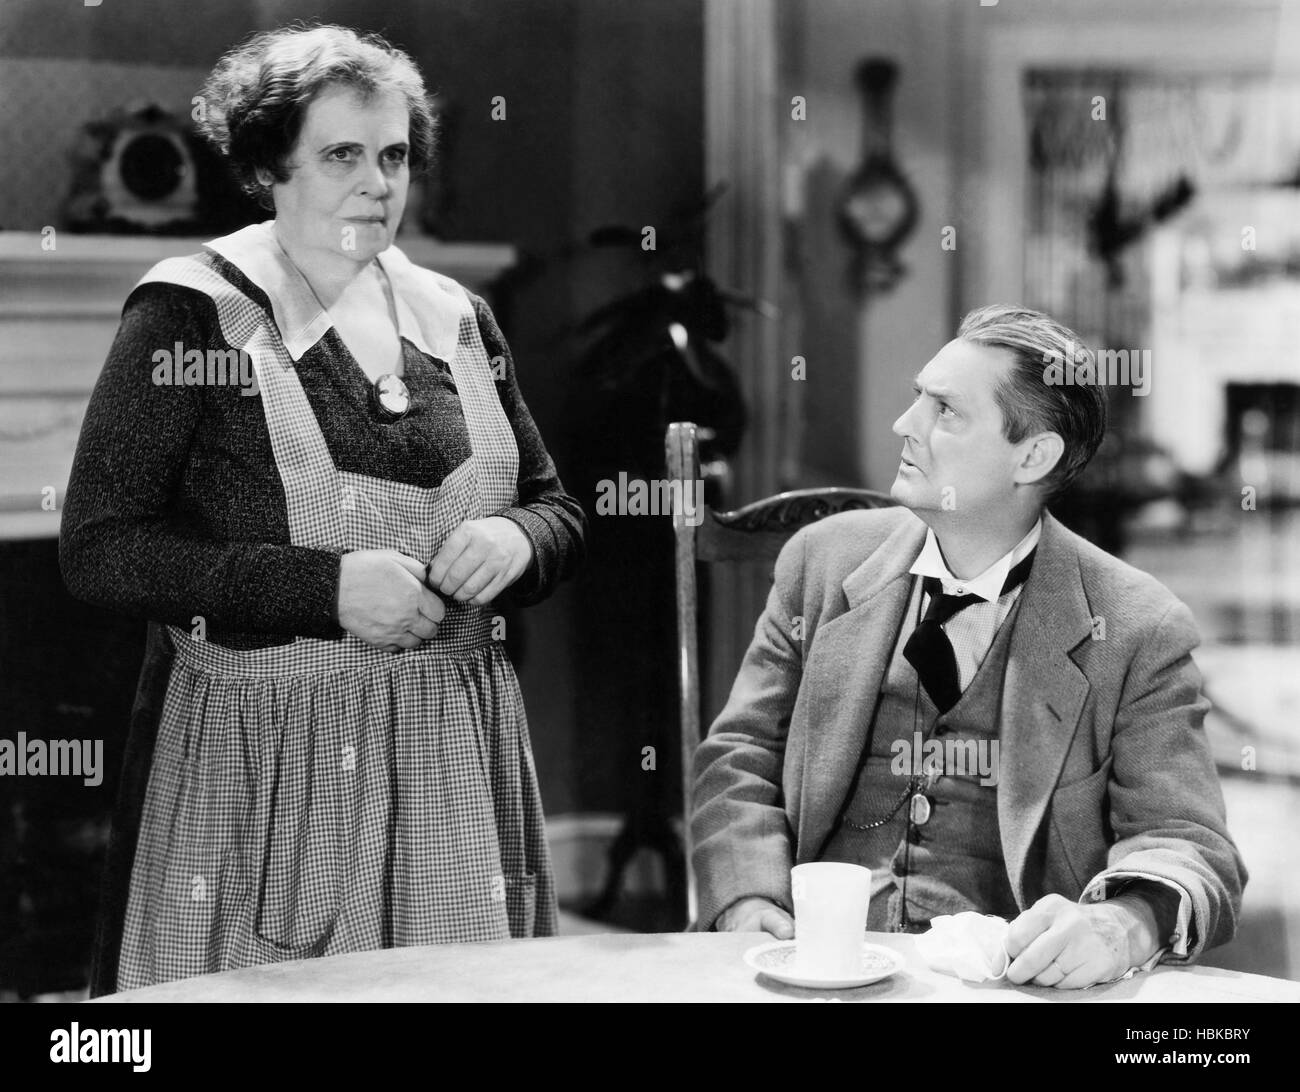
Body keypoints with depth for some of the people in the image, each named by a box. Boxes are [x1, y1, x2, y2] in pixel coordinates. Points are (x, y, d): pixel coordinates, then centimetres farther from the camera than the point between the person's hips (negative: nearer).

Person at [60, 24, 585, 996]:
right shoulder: (193, 314, -4)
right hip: (260, 763, -4)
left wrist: (515, 541, -5)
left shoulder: (455, 319, 11)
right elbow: (99, 546, -11)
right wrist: (327, 587, -18)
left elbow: (558, 510, 19)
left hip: (454, 754, 5)